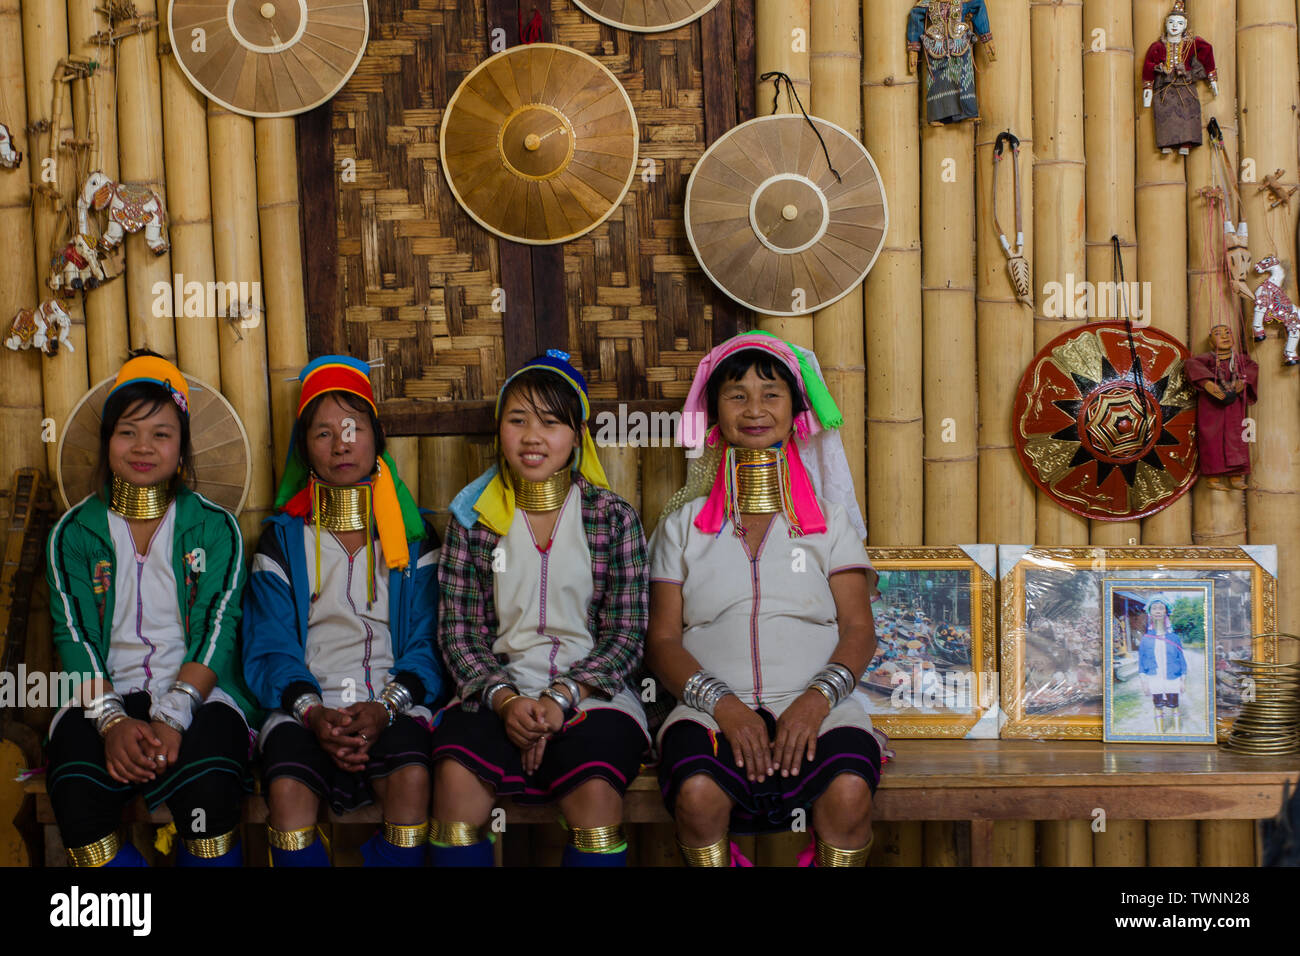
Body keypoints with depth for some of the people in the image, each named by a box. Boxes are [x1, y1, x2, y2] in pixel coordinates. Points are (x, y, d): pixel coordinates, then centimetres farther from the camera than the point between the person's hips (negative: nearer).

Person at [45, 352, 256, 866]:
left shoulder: (214, 526, 8)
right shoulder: (75, 532, 12)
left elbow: (216, 630, -2)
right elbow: (74, 636, 2)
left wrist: (172, 717, -19)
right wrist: (112, 720, -17)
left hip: (196, 694, -1)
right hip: (104, 698, 1)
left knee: (209, 788, -33)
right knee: (76, 791, -31)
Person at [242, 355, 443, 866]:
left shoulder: (414, 534, 15)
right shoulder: (283, 537, 15)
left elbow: (427, 645, 6)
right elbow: (270, 649, 5)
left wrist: (384, 707, -15)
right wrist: (313, 711, -15)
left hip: (394, 704, 0)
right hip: (306, 704, 0)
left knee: (413, 779, -34)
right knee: (286, 787, -33)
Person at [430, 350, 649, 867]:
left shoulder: (614, 517, 6)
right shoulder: (472, 518, 9)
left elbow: (626, 634, 2)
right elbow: (459, 630, 5)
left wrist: (561, 698, -13)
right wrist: (504, 698, -13)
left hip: (590, 693, -1)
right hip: (496, 692, 1)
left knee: (596, 786, -33)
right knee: (457, 774, -32)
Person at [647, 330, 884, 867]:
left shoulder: (829, 520, 16)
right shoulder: (683, 525, 15)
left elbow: (858, 629, 8)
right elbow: (662, 641, 8)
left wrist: (817, 699, -12)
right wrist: (723, 705, -11)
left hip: (815, 707, 0)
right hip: (713, 707, 0)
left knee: (850, 793, -32)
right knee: (698, 794, -33)